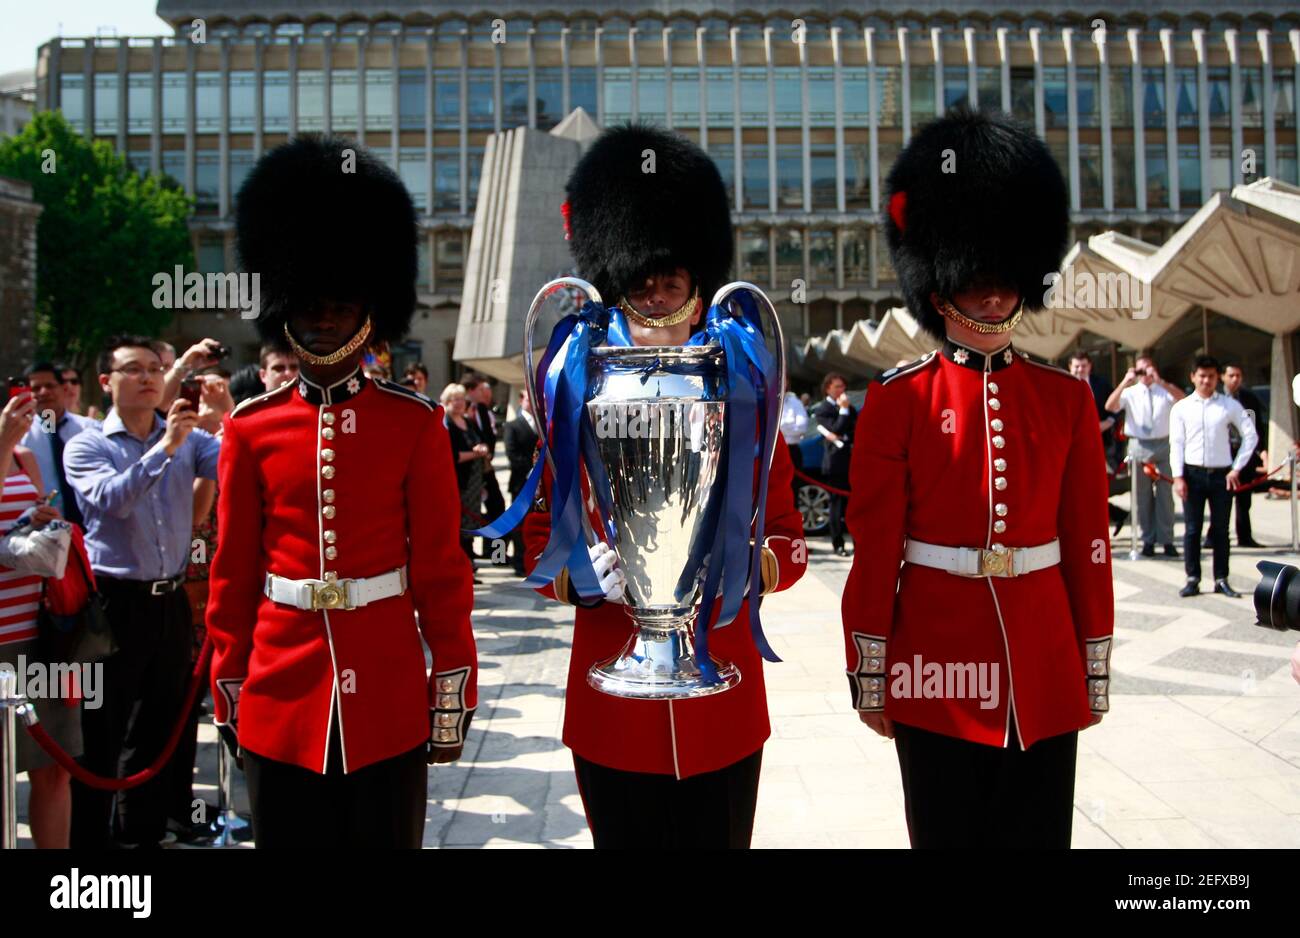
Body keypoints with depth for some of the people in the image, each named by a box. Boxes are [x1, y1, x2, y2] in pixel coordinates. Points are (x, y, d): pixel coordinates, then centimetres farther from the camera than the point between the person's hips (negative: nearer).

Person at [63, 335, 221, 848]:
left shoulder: (191, 439, 6)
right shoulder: (86, 446, -3)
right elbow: (109, 499, -21)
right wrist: (164, 447, -26)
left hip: (170, 603, 4)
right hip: (114, 603, -4)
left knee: (158, 732, 15)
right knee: (101, 738, 4)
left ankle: (144, 833, 29)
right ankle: (91, 836, 16)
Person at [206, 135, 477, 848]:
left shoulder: (415, 423, -1)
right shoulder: (250, 428, 3)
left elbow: (442, 568, -1)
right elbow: (232, 575, 7)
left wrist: (452, 693, -2)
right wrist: (229, 691, 8)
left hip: (389, 701, -1)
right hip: (280, 701, 1)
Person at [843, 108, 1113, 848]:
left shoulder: (1067, 398, 4)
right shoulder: (898, 400, -4)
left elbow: (1089, 545, 5)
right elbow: (875, 549, -4)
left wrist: (1096, 672, 6)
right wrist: (869, 676, -4)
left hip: (1044, 674, 2)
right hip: (938, 673, -2)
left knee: (1040, 833, 11)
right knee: (946, 833, 11)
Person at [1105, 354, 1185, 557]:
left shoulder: (1165, 390, 5)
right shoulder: (1130, 392, 5)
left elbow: (1183, 399, -16)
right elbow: (1109, 407, -11)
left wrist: (1159, 380, -22)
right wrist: (1125, 382, -17)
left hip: (1163, 444, 0)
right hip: (1139, 446, 0)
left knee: (1165, 494, 3)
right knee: (1143, 496, 5)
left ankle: (1167, 540, 9)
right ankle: (1148, 540, 14)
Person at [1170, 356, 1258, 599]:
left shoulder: (1230, 405, 3)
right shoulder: (1181, 408, 3)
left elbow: (1251, 435, 5)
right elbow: (1176, 443, 0)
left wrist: (1237, 468, 0)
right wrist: (1178, 476, -8)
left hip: (1221, 474, 0)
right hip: (1193, 474, 0)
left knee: (1221, 530, 6)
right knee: (1192, 530, 2)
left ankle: (1221, 580, 14)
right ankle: (1192, 579, 9)